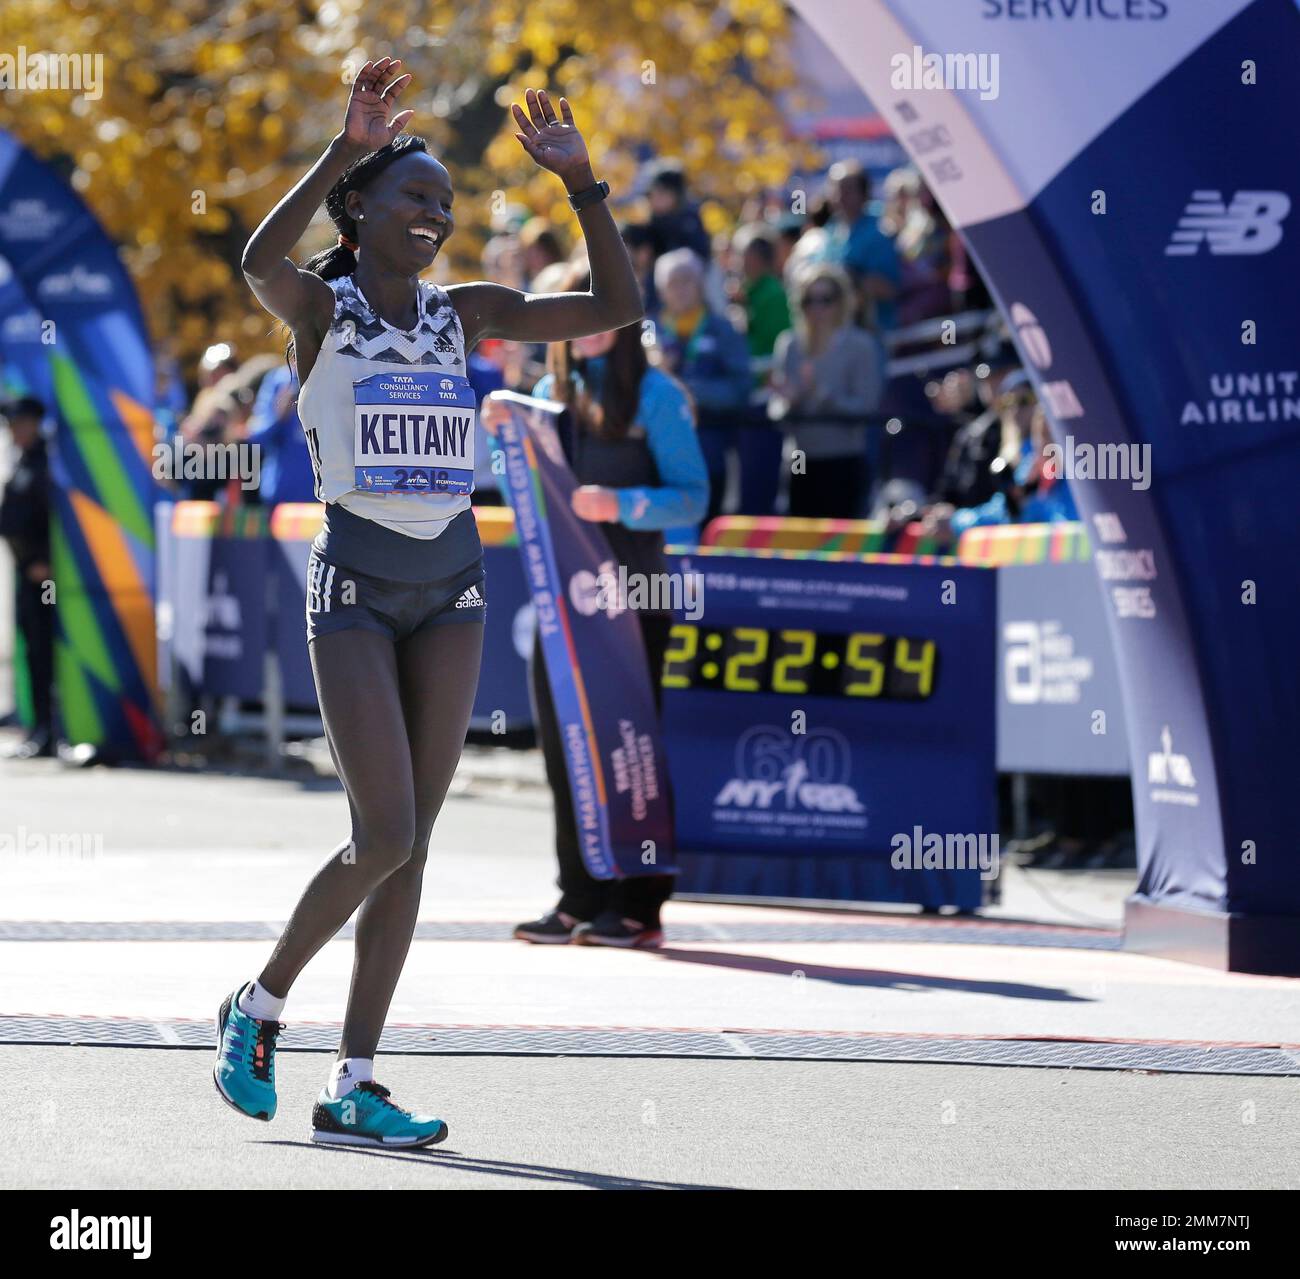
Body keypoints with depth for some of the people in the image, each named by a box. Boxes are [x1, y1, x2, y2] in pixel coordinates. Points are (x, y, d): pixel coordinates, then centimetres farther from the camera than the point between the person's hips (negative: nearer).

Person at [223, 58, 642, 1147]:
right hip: (355, 581, -5)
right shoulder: (318, 307, -3)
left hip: (451, 582, 5)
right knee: (385, 837, -14)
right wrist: (348, 147, -32)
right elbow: (260, 261, -28)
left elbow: (615, 310, 7)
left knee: (411, 842, 1)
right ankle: (261, 1005, 9)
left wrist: (581, 181, -1)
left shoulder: (465, 313, 11)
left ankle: (354, 1087, 5)